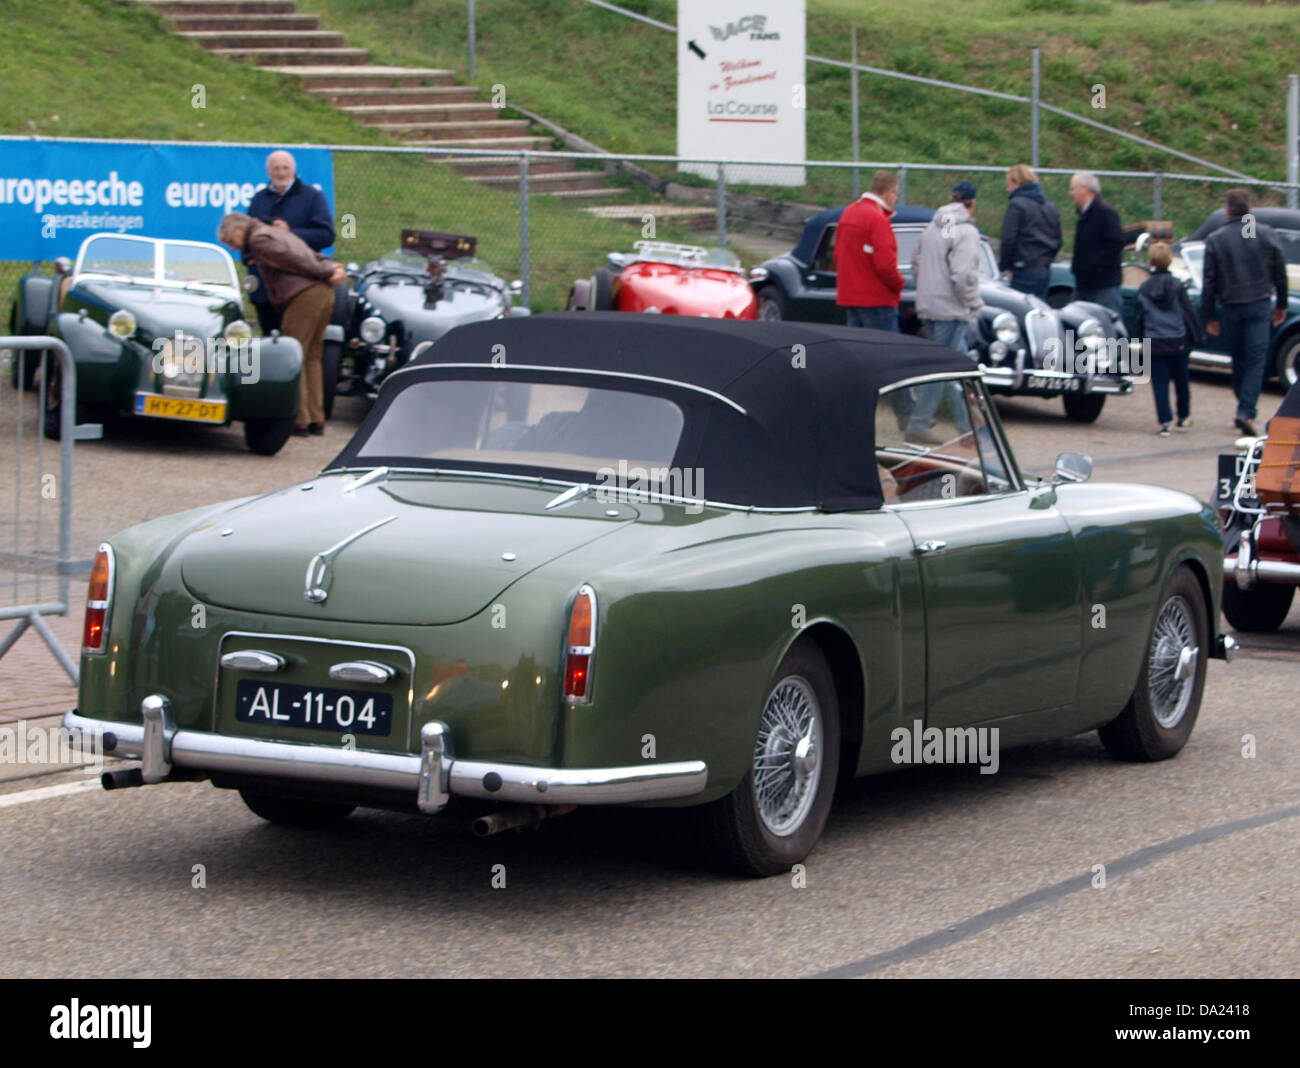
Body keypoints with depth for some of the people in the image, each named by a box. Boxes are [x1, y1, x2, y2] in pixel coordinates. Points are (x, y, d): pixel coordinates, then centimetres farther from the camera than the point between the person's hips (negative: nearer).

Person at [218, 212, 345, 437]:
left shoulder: (259, 239, -2)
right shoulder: (278, 233, 29)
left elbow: (295, 260, -10)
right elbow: (314, 257, 21)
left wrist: (327, 272, -5)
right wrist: (333, 268, 5)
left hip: (304, 296, -9)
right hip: (325, 292, 9)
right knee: (311, 358, 13)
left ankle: (299, 419, -8)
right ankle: (316, 419, 12)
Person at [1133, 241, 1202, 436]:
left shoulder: (1143, 290, 0)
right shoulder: (1177, 286, -7)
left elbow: (1138, 319, 7)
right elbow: (1189, 313, -5)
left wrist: (1139, 340, 18)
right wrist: (1196, 337, 2)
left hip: (1155, 345, 1)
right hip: (1178, 343, -1)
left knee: (1160, 384, 2)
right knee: (1182, 381, 16)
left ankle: (1165, 422, -8)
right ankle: (1183, 417, 28)